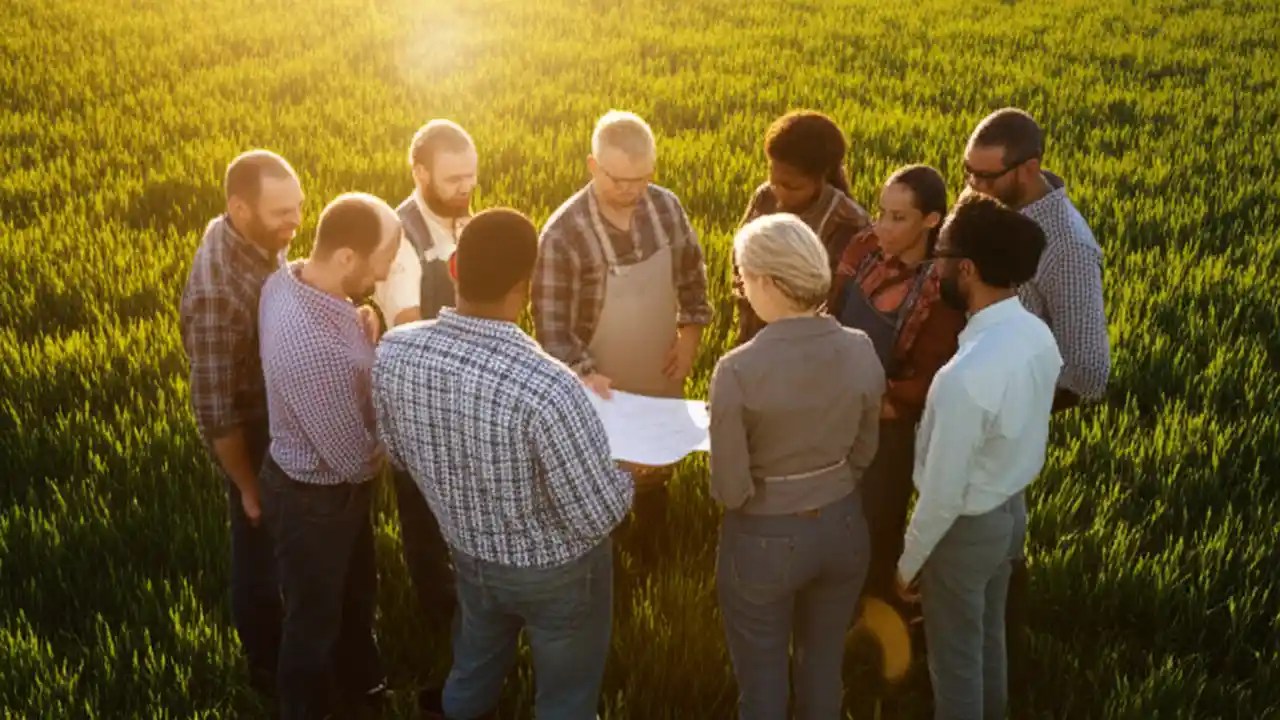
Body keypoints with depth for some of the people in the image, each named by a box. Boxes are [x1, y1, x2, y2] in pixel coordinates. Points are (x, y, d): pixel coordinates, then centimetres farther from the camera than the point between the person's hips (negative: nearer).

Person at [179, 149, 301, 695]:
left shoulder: (258, 241, -9)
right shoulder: (215, 292, -35)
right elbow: (214, 411, -27)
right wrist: (249, 486, -16)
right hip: (255, 442, -8)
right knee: (260, 556, 16)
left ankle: (285, 638, 52)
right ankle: (270, 667, 41)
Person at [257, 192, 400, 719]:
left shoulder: (286, 278, -12)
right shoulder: (317, 349, -41)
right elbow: (356, 459, -29)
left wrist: (363, 339, -11)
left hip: (328, 483, 9)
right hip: (315, 497, -9)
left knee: (357, 592, 32)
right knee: (315, 618, 20)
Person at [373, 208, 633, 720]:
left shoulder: (395, 351, -21)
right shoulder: (546, 387, -40)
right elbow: (597, 516, -28)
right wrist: (628, 474, -8)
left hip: (469, 553, 5)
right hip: (556, 571, -5)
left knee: (474, 670, 35)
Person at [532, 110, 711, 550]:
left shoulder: (666, 206, -11)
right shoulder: (564, 232, -26)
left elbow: (691, 271, 6)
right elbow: (549, 321, -22)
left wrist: (691, 331, -3)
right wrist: (584, 374, -34)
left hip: (660, 379, 5)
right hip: (599, 388, -5)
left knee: (656, 472, 26)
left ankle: (654, 556, 51)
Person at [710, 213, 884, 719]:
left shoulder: (739, 370, -26)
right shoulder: (861, 351, -11)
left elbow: (729, 488, -18)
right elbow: (863, 454, 2)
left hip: (765, 539, -4)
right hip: (842, 527, 4)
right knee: (824, 670, 25)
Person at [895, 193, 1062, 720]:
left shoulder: (967, 376, -36)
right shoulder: (1037, 334, -11)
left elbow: (943, 493, -26)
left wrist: (909, 562, -12)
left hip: (966, 527, -8)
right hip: (1011, 508, 8)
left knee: (955, 657, 16)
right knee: (989, 637, 29)